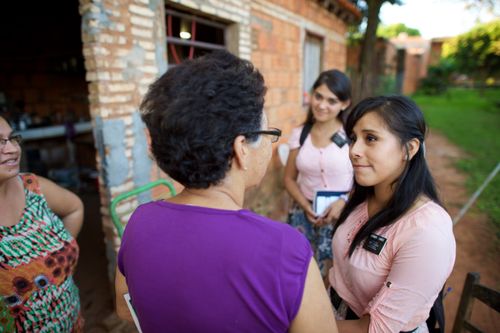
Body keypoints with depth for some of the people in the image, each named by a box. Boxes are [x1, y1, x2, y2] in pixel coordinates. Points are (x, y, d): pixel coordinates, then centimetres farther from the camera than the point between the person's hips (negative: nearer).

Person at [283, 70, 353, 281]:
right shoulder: (299, 134, 1)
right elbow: (289, 178, 7)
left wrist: (343, 203, -17)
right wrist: (306, 206, -8)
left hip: (341, 215, -2)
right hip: (303, 214, 3)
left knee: (330, 278, 6)